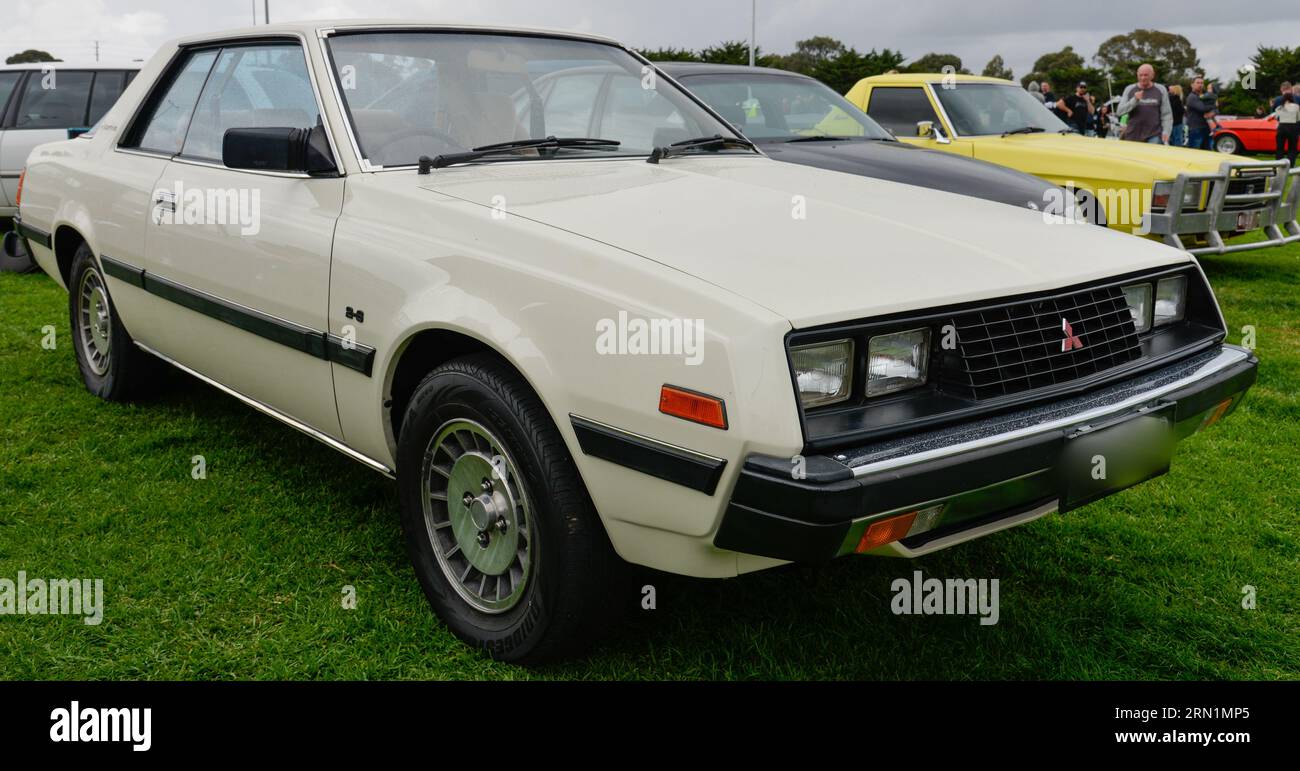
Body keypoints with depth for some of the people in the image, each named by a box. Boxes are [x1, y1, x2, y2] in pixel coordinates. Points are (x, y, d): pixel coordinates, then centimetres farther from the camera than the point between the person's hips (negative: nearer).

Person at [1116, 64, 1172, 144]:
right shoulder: (1129, 90, 8)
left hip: (1154, 136, -2)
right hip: (1132, 136, 2)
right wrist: (1134, 100, -15)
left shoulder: (1161, 90, 5)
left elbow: (1166, 114, 3)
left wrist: (1166, 132, -10)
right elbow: (1119, 111, -1)